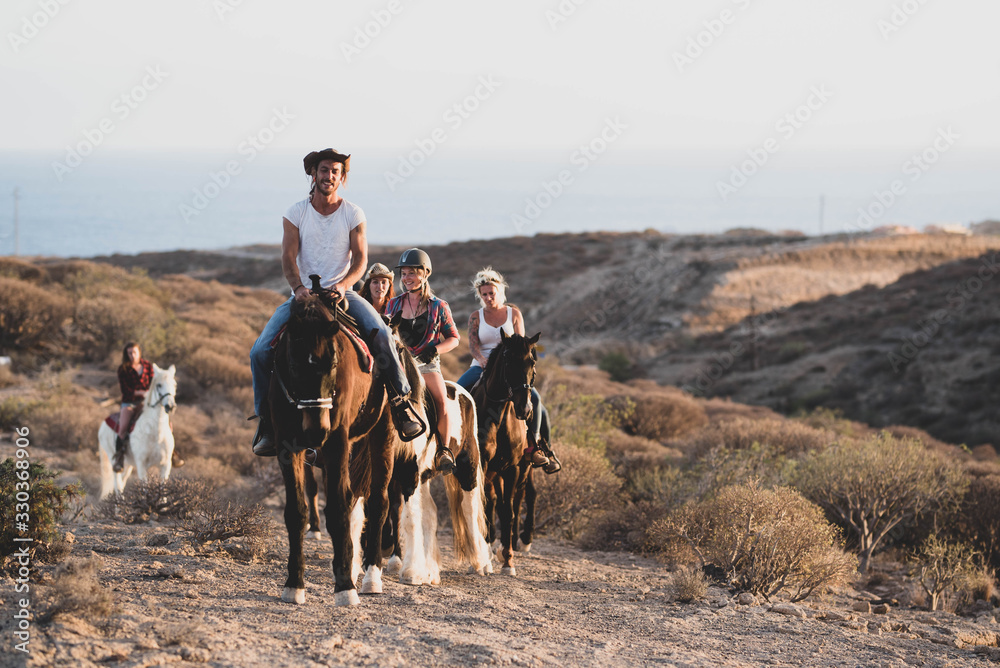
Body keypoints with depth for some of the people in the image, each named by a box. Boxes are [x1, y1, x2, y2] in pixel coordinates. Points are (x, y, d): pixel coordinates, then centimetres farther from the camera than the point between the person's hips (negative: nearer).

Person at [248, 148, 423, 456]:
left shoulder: (353, 214, 3)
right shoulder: (295, 213, 2)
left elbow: (360, 258, -4)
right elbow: (288, 257, -7)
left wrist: (343, 284, -24)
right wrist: (299, 287, -26)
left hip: (342, 292, 0)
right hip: (303, 294, 1)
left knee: (381, 334, -27)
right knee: (261, 351, -17)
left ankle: (401, 402, -16)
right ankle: (266, 420, -2)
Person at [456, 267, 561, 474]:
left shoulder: (514, 313, 8)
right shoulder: (476, 317, 9)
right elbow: (473, 344, -5)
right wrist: (482, 360, -26)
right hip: (481, 367, 1)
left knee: (534, 397, -25)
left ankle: (533, 445, -16)